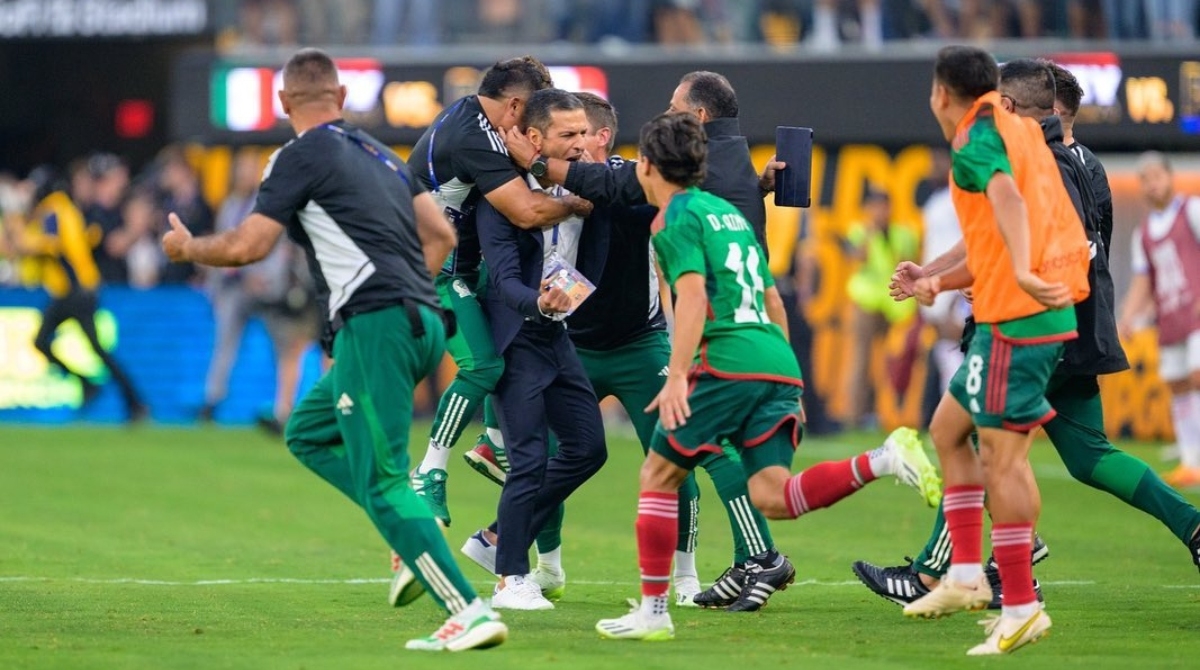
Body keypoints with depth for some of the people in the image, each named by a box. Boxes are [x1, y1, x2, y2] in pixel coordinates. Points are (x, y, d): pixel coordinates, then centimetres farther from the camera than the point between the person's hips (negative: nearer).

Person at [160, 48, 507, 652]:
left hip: (374, 325, -9)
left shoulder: (302, 155, -3)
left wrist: (185, 247, 11)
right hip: (420, 321, 9)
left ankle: (469, 614, -19)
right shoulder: (377, 153, 20)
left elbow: (246, 246, -7)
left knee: (381, 483, -10)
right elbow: (440, 235, 20)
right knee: (308, 433, 22)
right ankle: (418, 527, 6)